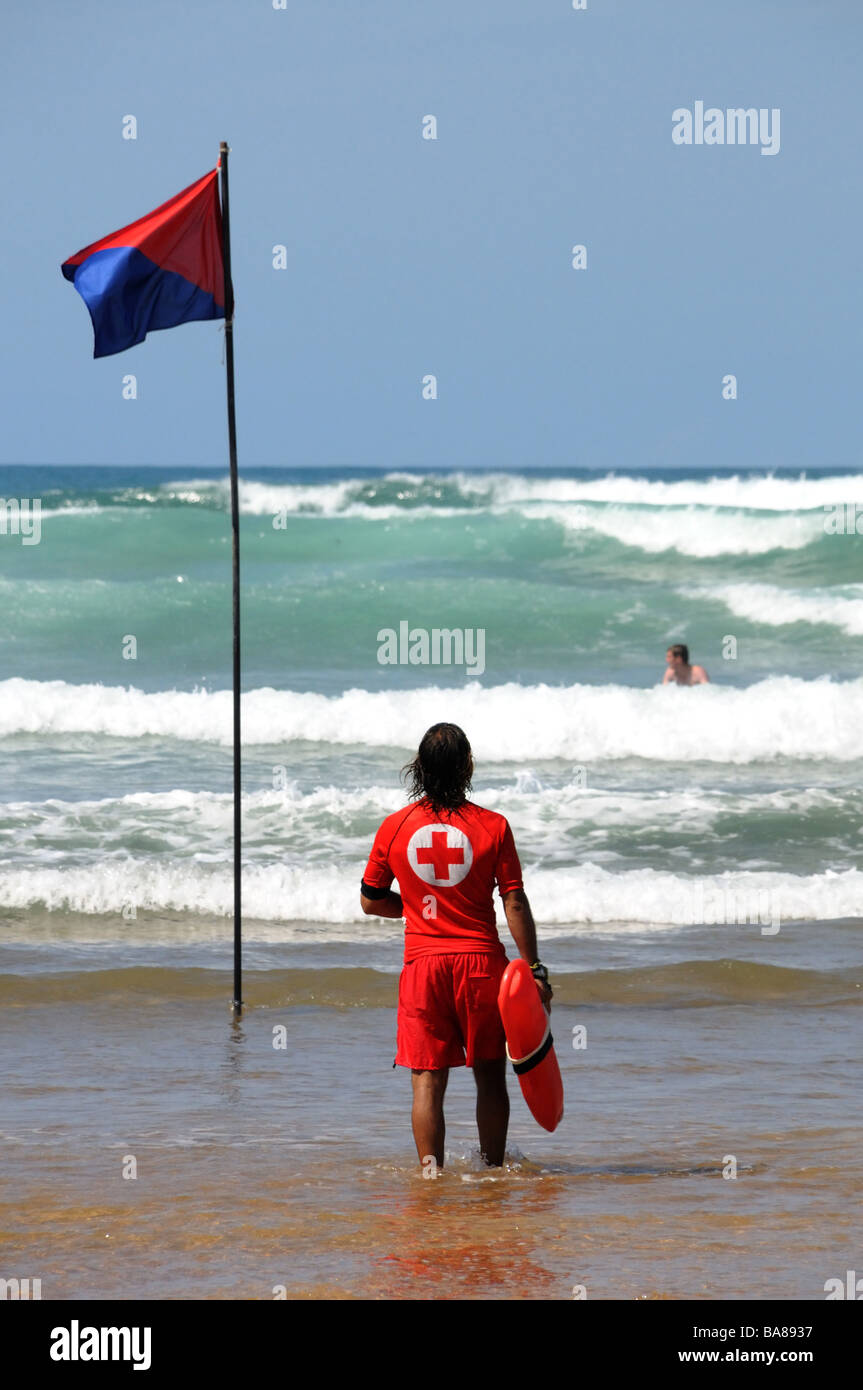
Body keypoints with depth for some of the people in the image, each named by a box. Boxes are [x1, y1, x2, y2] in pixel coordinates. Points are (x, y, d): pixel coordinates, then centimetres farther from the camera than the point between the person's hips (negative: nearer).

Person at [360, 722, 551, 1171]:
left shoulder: (395, 827, 0)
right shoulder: (492, 827, -6)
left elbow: (371, 901, 9)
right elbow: (515, 905, -5)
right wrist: (534, 970, 0)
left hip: (423, 964, 1)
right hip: (481, 961, -1)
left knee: (428, 1081, 1)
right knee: (490, 1076, 12)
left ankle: (431, 1176, -3)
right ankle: (492, 1172, 17)